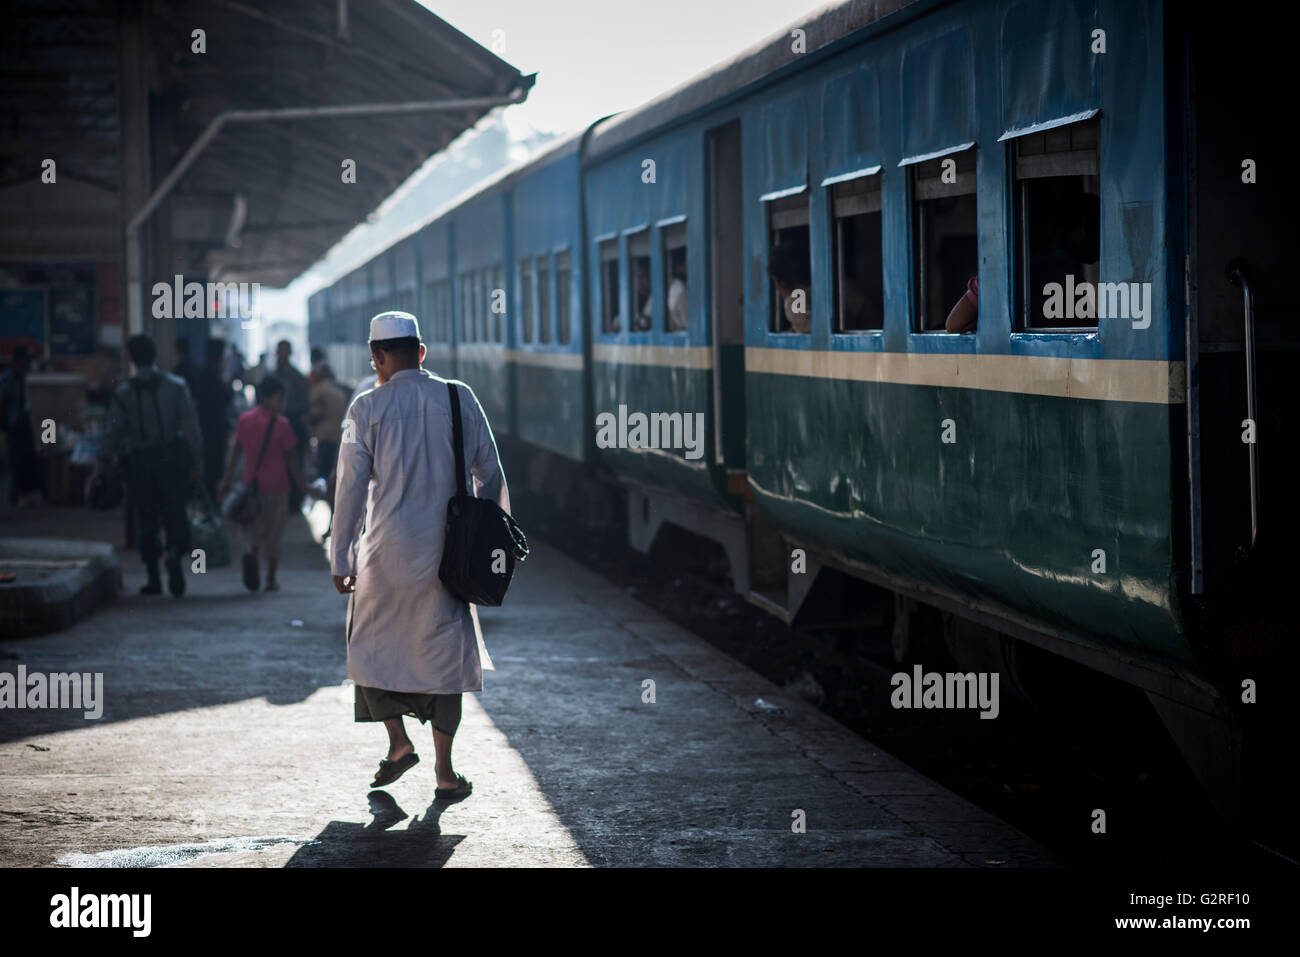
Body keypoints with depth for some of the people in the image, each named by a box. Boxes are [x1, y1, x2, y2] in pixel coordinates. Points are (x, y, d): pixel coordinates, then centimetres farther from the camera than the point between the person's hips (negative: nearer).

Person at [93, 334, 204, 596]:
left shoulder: (123, 392, -2)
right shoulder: (176, 385, -1)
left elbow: (113, 433, -3)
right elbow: (191, 426, -5)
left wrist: (101, 465, 5)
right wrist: (197, 461, -3)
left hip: (140, 461, 0)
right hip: (172, 457, 0)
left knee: (147, 519, 9)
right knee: (175, 513, 6)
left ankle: (153, 579, 9)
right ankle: (175, 552, -24)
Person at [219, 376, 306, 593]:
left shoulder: (244, 420, 2)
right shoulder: (280, 424, -10)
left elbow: (234, 451, 4)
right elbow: (291, 458, -7)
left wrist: (227, 481, 10)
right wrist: (301, 485, 1)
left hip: (252, 484, 3)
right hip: (276, 485, -3)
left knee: (252, 530, 13)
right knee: (274, 533, 7)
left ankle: (251, 553, -19)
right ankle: (271, 579, 9)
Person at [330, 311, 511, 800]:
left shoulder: (367, 408, -5)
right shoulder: (460, 398, 1)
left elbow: (351, 489, -6)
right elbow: (490, 473, 4)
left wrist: (340, 559, 0)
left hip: (387, 549, -2)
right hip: (447, 549, 2)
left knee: (371, 643, 19)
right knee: (446, 650, 8)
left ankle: (398, 741, 10)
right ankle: (445, 773, 7)